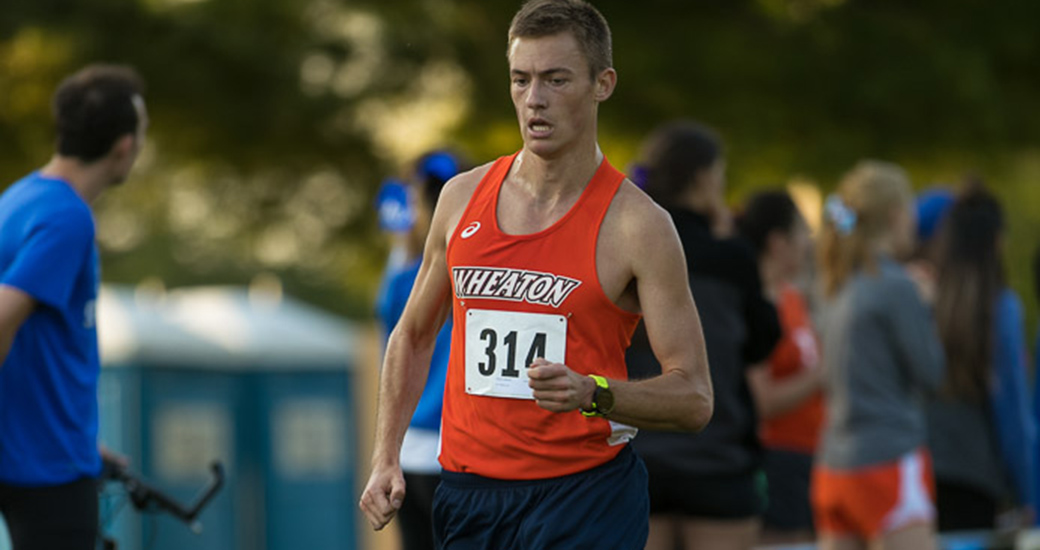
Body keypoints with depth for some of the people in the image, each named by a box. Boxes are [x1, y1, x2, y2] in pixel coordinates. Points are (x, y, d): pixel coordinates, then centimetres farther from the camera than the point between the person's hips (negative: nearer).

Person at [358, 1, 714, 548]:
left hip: (583, 499, -4)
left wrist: (594, 395, -26)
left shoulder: (637, 224, -8)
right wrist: (385, 458, 10)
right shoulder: (462, 197, 7)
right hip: (466, 491, 4)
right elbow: (413, 335, 20)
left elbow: (693, 398, -9)